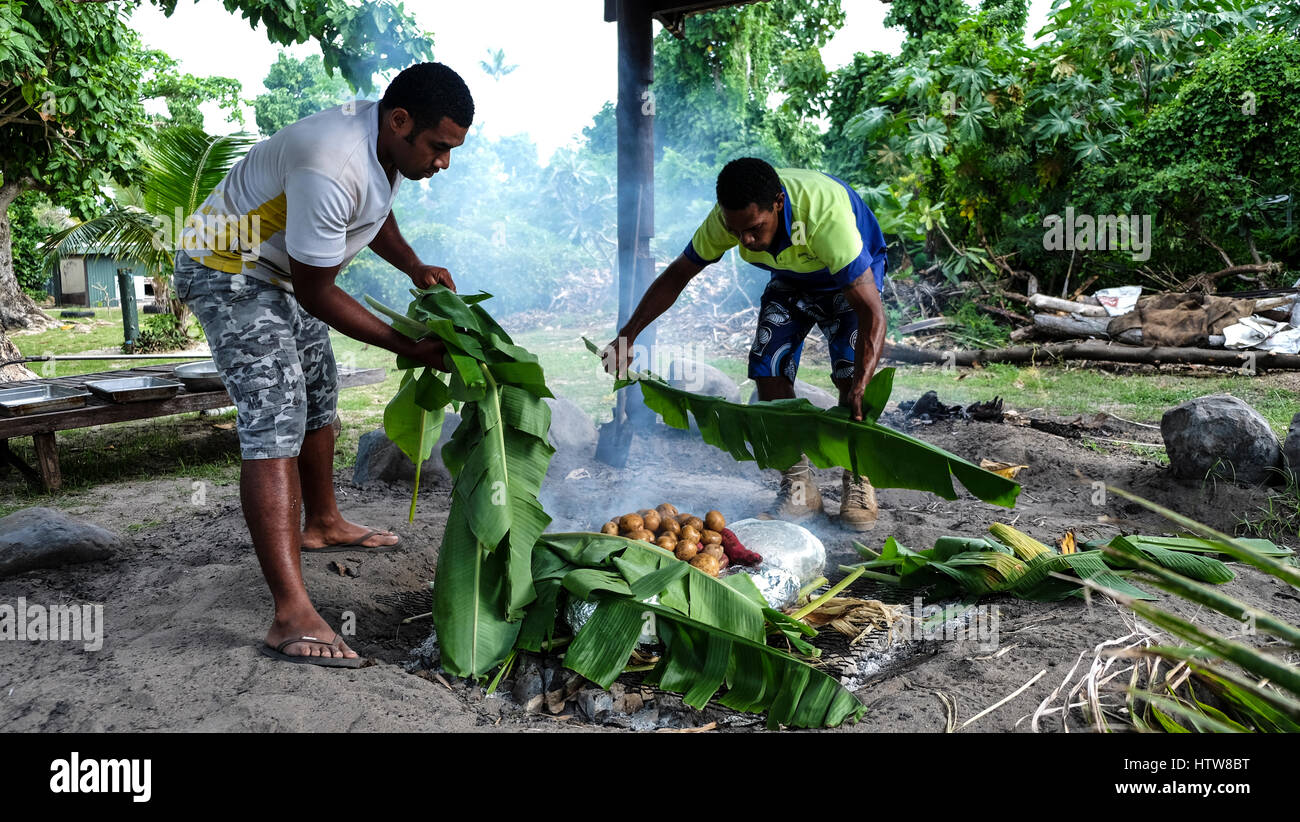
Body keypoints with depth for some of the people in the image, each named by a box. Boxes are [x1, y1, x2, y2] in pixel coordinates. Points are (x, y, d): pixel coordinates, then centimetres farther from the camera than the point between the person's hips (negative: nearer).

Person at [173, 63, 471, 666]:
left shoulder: (387, 141, -4)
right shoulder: (332, 170, -34)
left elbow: (373, 209, 17)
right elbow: (316, 294, -27)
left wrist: (415, 269, 1)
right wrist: (407, 347, -24)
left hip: (276, 270, 10)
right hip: (227, 273, -10)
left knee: (319, 395, 18)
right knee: (274, 424, -19)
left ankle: (322, 525, 39)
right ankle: (292, 619, -22)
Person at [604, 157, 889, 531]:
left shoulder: (826, 213, -43)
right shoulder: (726, 219, -29)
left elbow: (873, 311, -44)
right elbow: (676, 275, -13)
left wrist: (861, 384, -57)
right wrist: (627, 334, -20)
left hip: (851, 276, -4)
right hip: (791, 279, 4)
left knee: (851, 373, -22)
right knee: (768, 367, -13)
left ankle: (858, 484, -3)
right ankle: (799, 486, -1)